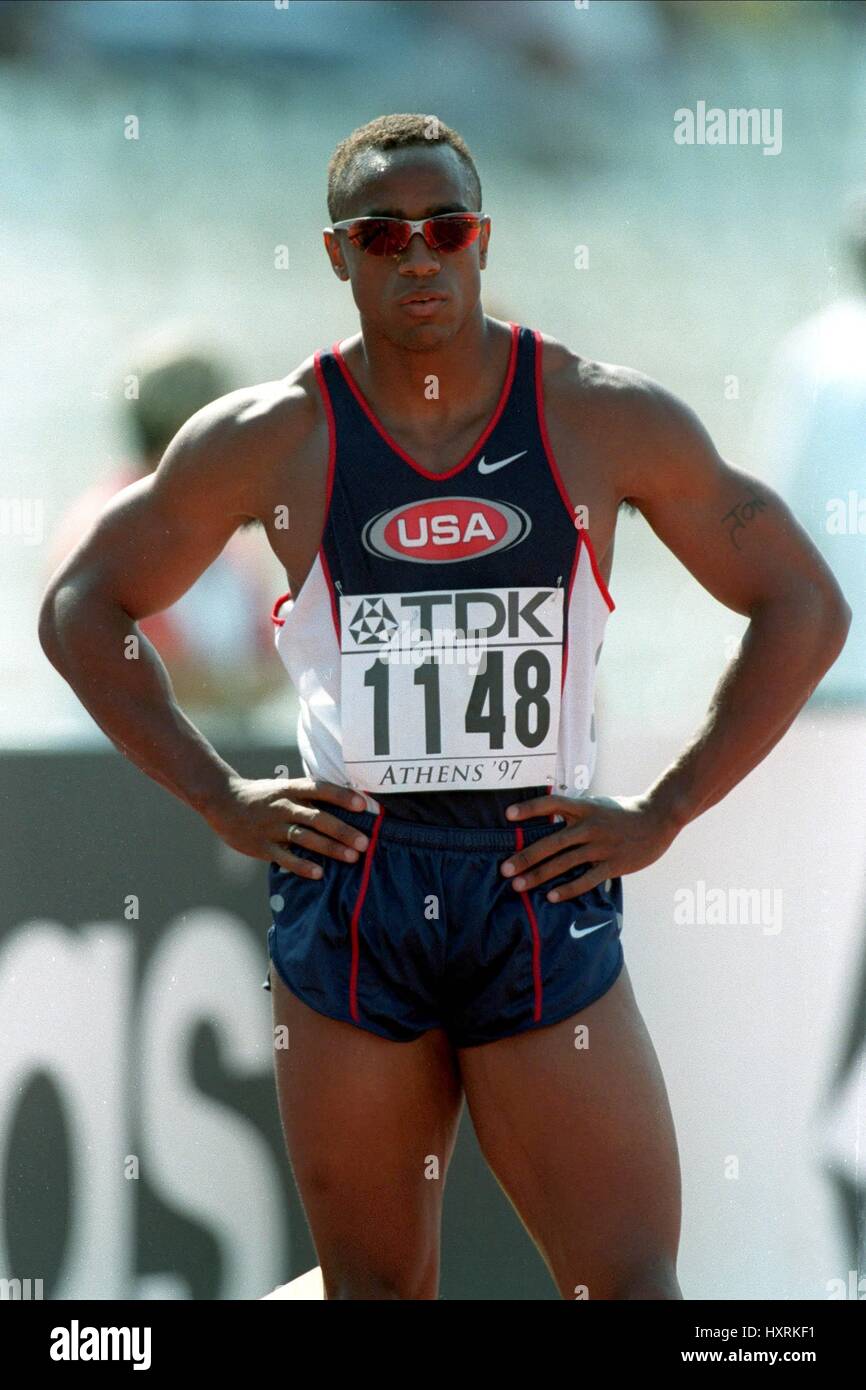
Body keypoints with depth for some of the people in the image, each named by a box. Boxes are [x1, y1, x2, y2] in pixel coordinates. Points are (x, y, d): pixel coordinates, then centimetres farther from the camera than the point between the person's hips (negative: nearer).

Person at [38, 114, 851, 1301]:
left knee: (632, 1286, -8)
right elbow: (82, 610, 12)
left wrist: (665, 814, 0)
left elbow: (806, 606, 6)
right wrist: (218, 799, 3)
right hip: (345, 899, 1)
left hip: (543, 898, -1)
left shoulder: (606, 420, 1)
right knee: (374, 1289, 8)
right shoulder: (272, 438, 2)